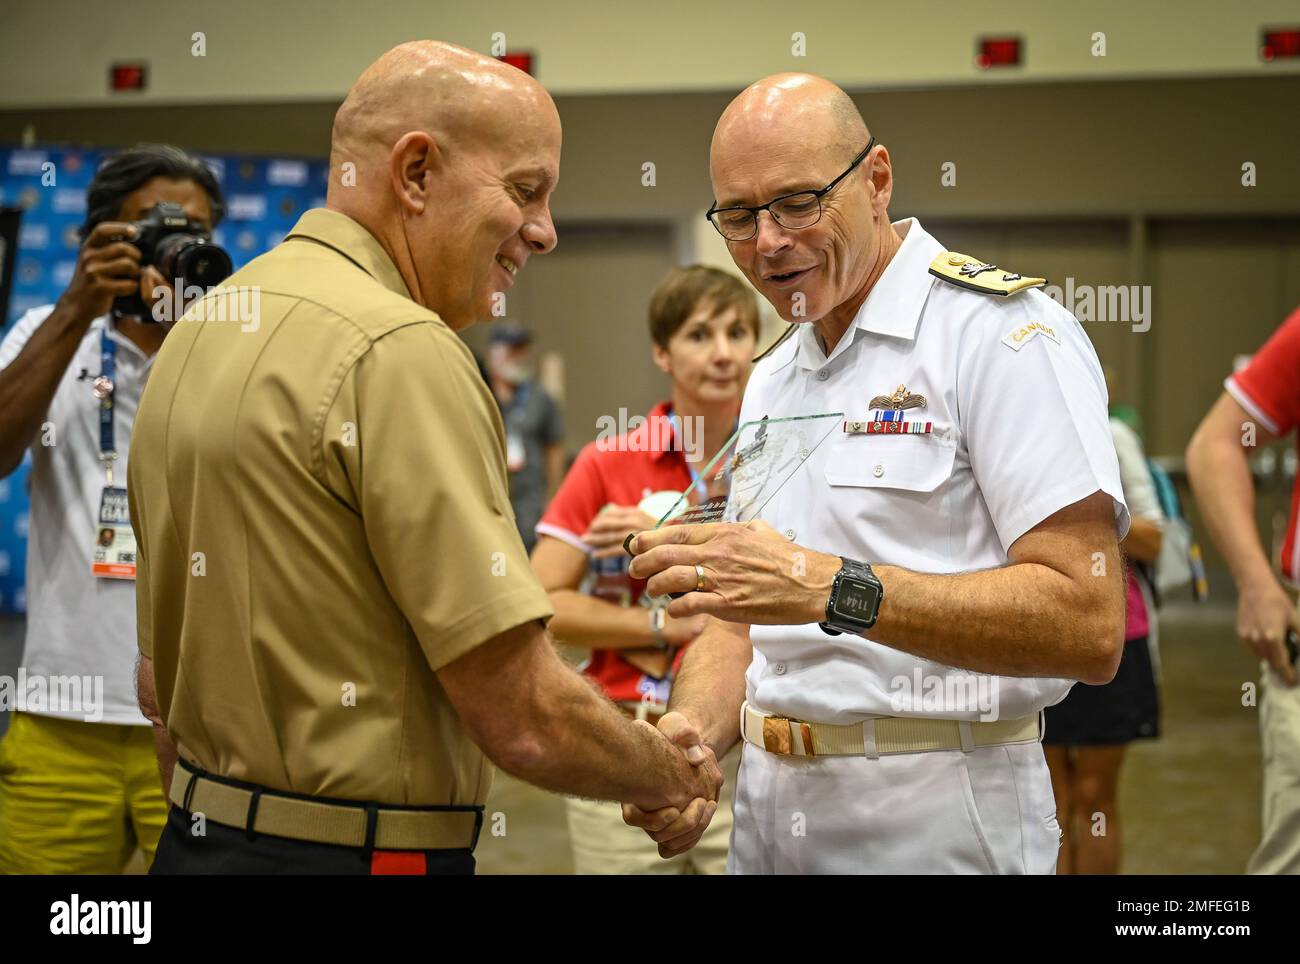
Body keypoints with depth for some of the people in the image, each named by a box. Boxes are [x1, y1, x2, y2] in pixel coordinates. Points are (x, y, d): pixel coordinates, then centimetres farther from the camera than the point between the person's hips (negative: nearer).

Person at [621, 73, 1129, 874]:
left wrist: (832, 588, -28)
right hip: (767, 810, 7)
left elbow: (1087, 624, -21)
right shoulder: (772, 381, 14)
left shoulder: (1002, 333, -11)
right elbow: (741, 621, 14)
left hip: (937, 824, -7)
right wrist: (692, 730, -8)